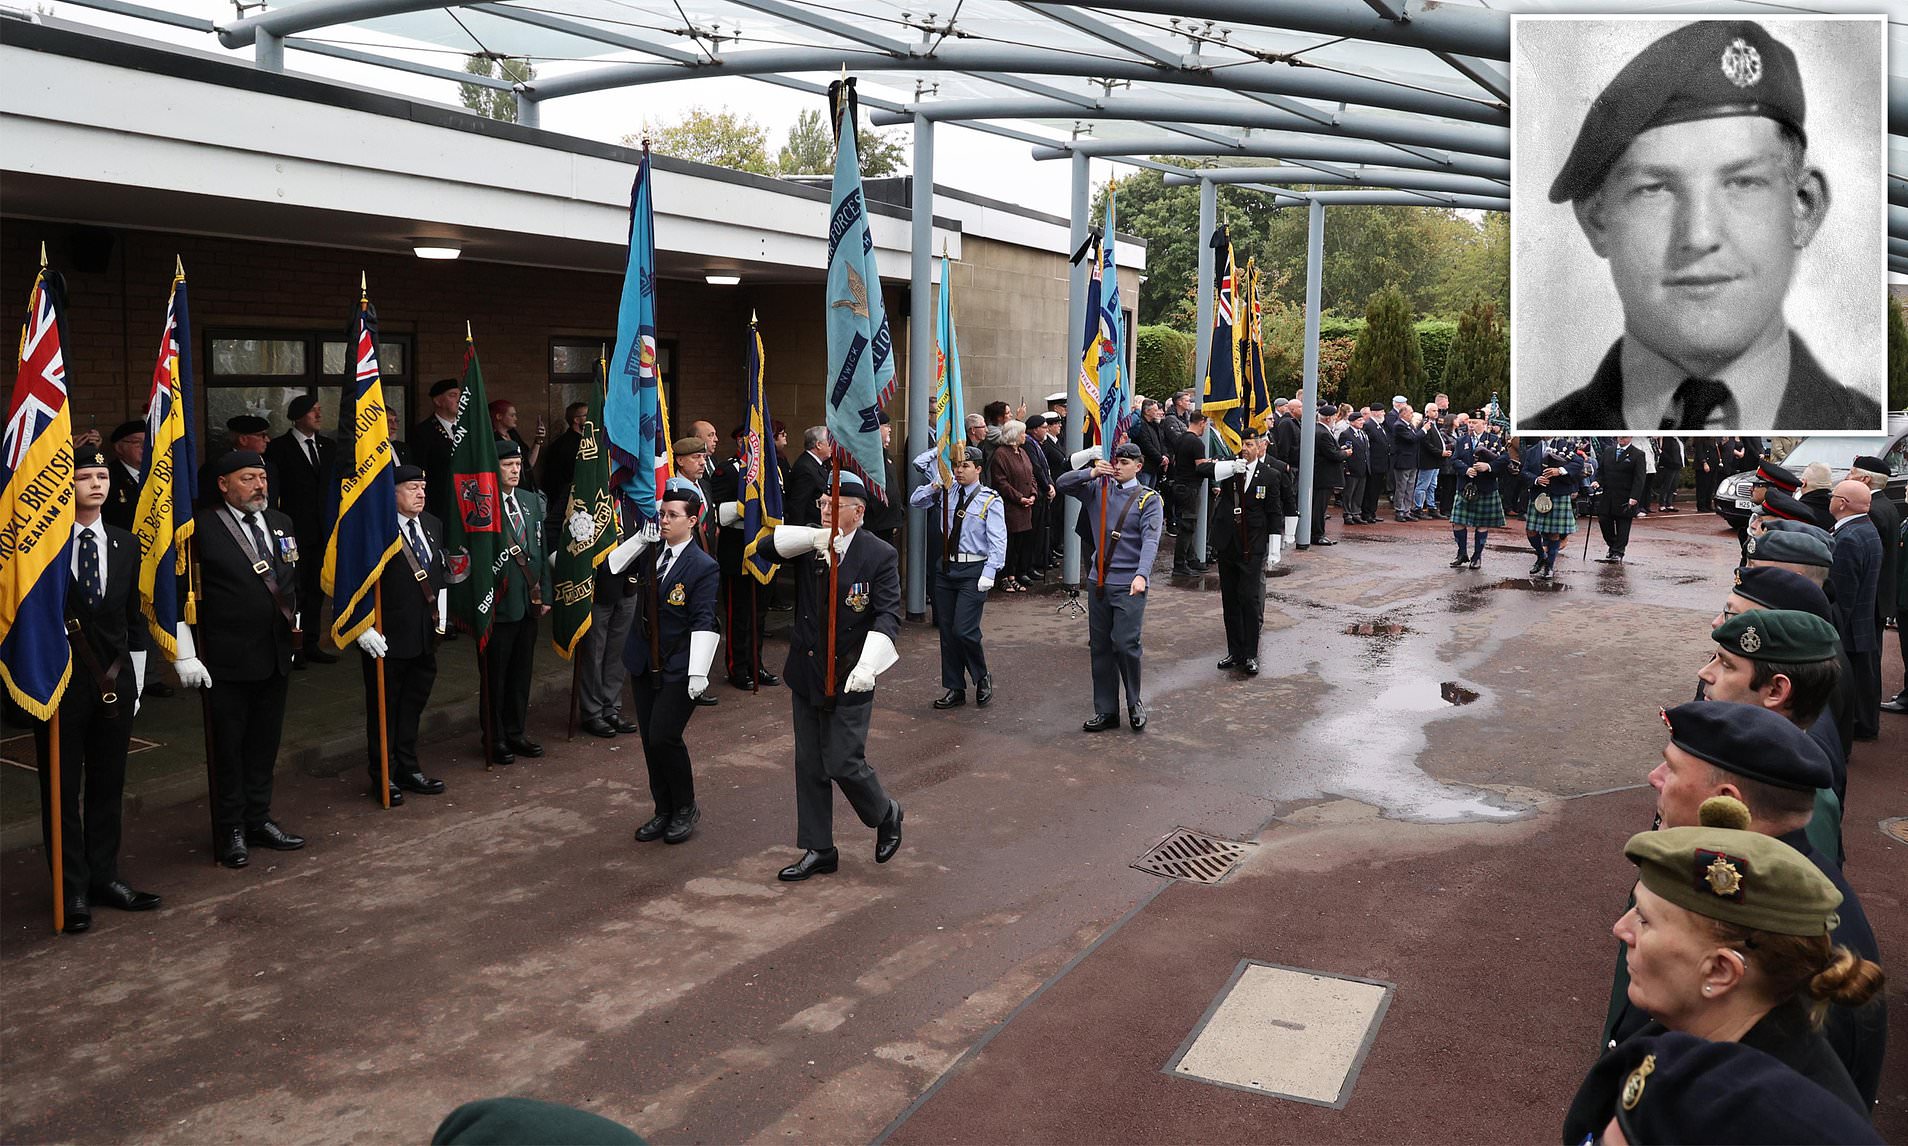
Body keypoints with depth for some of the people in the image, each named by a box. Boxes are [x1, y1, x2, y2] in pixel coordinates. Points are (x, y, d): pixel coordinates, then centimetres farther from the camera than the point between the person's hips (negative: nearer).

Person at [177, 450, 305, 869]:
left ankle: (259, 820, 28)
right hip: (226, 661, -6)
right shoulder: (203, 530, -10)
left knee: (265, 743, 15)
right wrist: (185, 655, -13)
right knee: (228, 747, 6)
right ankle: (231, 830, 18)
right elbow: (180, 594, -10)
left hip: (277, 656, 6)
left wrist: (295, 623, 13)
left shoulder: (281, 524, 9)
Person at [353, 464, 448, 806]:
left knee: (414, 704, 18)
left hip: (424, 636, 7)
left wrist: (441, 615, 13)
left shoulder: (433, 525, 7)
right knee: (384, 709, 7)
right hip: (387, 639, -7)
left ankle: (409, 769, 32)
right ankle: (382, 777, 20)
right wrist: (364, 629, -20)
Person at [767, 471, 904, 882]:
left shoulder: (880, 555, -9)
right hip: (806, 674, 5)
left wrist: (867, 665, -29)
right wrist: (815, 539, -31)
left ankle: (886, 815, 26)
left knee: (843, 763, -5)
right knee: (809, 766, 11)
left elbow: (888, 616, -15)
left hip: (849, 678, -5)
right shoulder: (808, 542, 3)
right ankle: (819, 851, 24)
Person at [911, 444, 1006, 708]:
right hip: (946, 568, 6)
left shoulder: (991, 500, -5)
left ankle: (982, 678, 14)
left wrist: (989, 573, -20)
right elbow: (916, 502, 16)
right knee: (946, 630, 8)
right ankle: (955, 690, 20)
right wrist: (933, 487, 0)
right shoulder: (946, 492, 10)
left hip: (974, 570, -5)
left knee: (963, 630, -13)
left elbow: (998, 540, -11)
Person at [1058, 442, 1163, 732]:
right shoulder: (1098, 489, 10)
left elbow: (1150, 540, -14)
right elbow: (1063, 484, 7)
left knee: (1125, 644, -12)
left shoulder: (1148, 499, -2)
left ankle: (1135, 703, 10)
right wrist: (1092, 472, -8)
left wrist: (1141, 575, -29)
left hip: (1129, 585, -4)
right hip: (1099, 581, 5)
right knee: (1100, 648, 8)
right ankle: (1106, 711, 17)